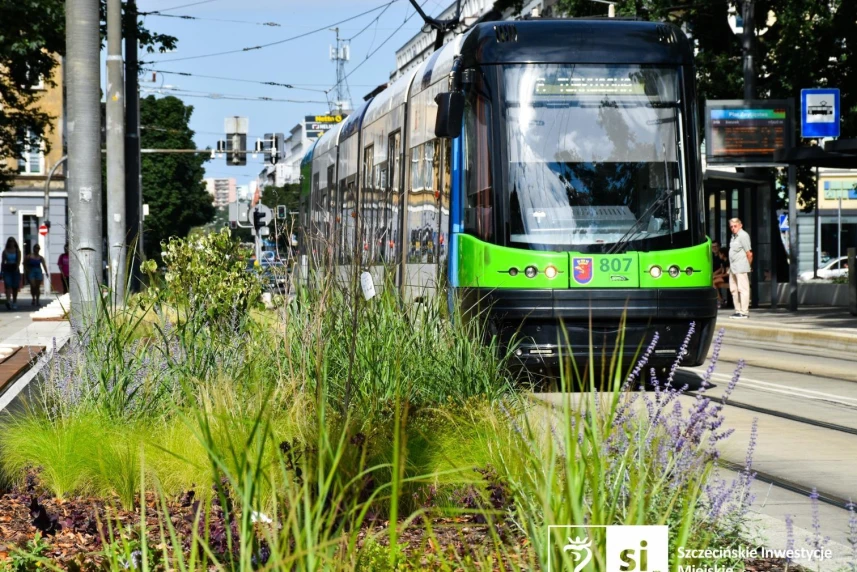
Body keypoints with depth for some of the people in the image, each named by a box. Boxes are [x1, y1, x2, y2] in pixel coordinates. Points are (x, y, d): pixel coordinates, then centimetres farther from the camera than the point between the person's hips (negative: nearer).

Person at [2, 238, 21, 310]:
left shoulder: (17, 251, 4)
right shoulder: (5, 251, 6)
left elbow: (19, 260, -5)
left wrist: (17, 267, -21)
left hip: (15, 269, 0)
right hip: (7, 269, 0)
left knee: (15, 287, 6)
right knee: (8, 285, -13)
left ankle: (14, 302, 17)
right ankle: (8, 301, -24)